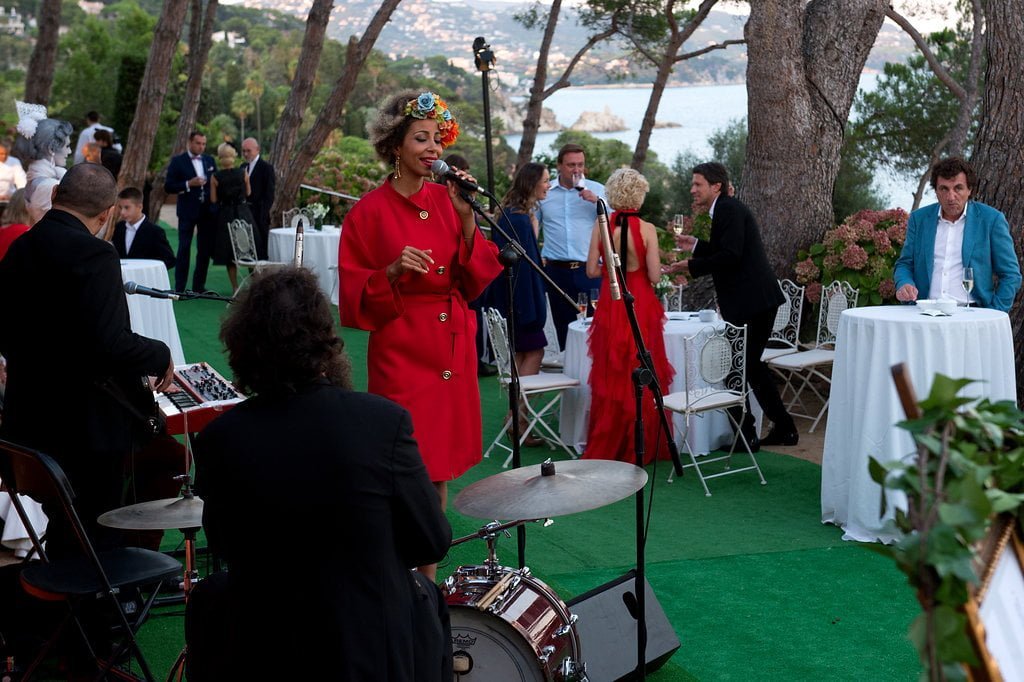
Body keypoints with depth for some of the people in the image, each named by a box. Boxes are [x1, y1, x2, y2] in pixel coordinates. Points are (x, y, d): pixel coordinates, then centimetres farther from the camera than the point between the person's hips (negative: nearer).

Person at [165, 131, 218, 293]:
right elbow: (168, 187, -6)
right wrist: (188, 184, -18)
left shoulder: (209, 160, 11)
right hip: (188, 211, -4)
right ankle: (179, 288, -1)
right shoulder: (178, 161, -3)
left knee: (205, 249, 7)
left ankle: (199, 285, 18)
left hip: (207, 211, 5)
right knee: (184, 249, -4)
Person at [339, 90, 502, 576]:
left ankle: (429, 578, 21)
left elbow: (477, 280, 2)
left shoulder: (447, 201, 7)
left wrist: (466, 218, -9)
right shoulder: (371, 211, -5)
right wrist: (393, 272, -22)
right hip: (401, 352, -5)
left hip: (452, 350, 5)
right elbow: (355, 298, -6)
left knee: (440, 468, 9)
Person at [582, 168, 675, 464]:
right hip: (641, 305, -2)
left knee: (610, 376, 12)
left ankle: (605, 447, 17)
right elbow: (654, 275, -12)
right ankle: (640, 447, 15)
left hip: (610, 306, 2)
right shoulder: (646, 229, -11)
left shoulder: (601, 226, -5)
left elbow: (591, 270, -3)